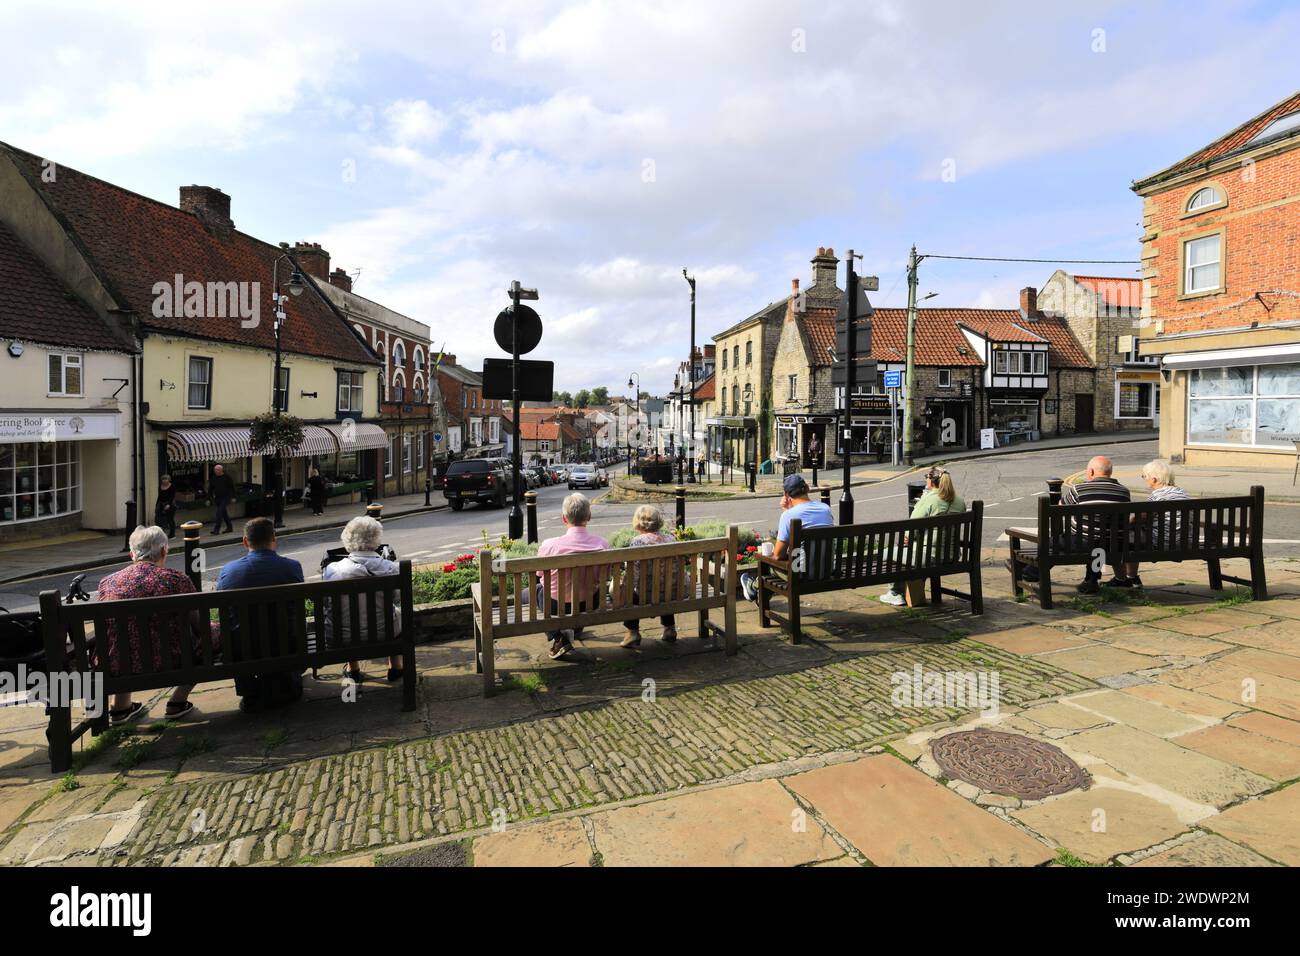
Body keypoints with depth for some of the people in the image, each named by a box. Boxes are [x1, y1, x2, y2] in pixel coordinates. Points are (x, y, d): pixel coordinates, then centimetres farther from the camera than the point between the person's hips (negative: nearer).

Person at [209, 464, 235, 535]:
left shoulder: (226, 477, -6)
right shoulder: (213, 478, 7)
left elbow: (232, 487, -3)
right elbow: (210, 489, 13)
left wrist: (233, 497, -6)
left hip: (225, 497, -6)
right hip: (217, 498, 6)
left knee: (219, 512, -14)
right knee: (224, 513, 13)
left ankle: (216, 529, -15)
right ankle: (229, 527, 24)